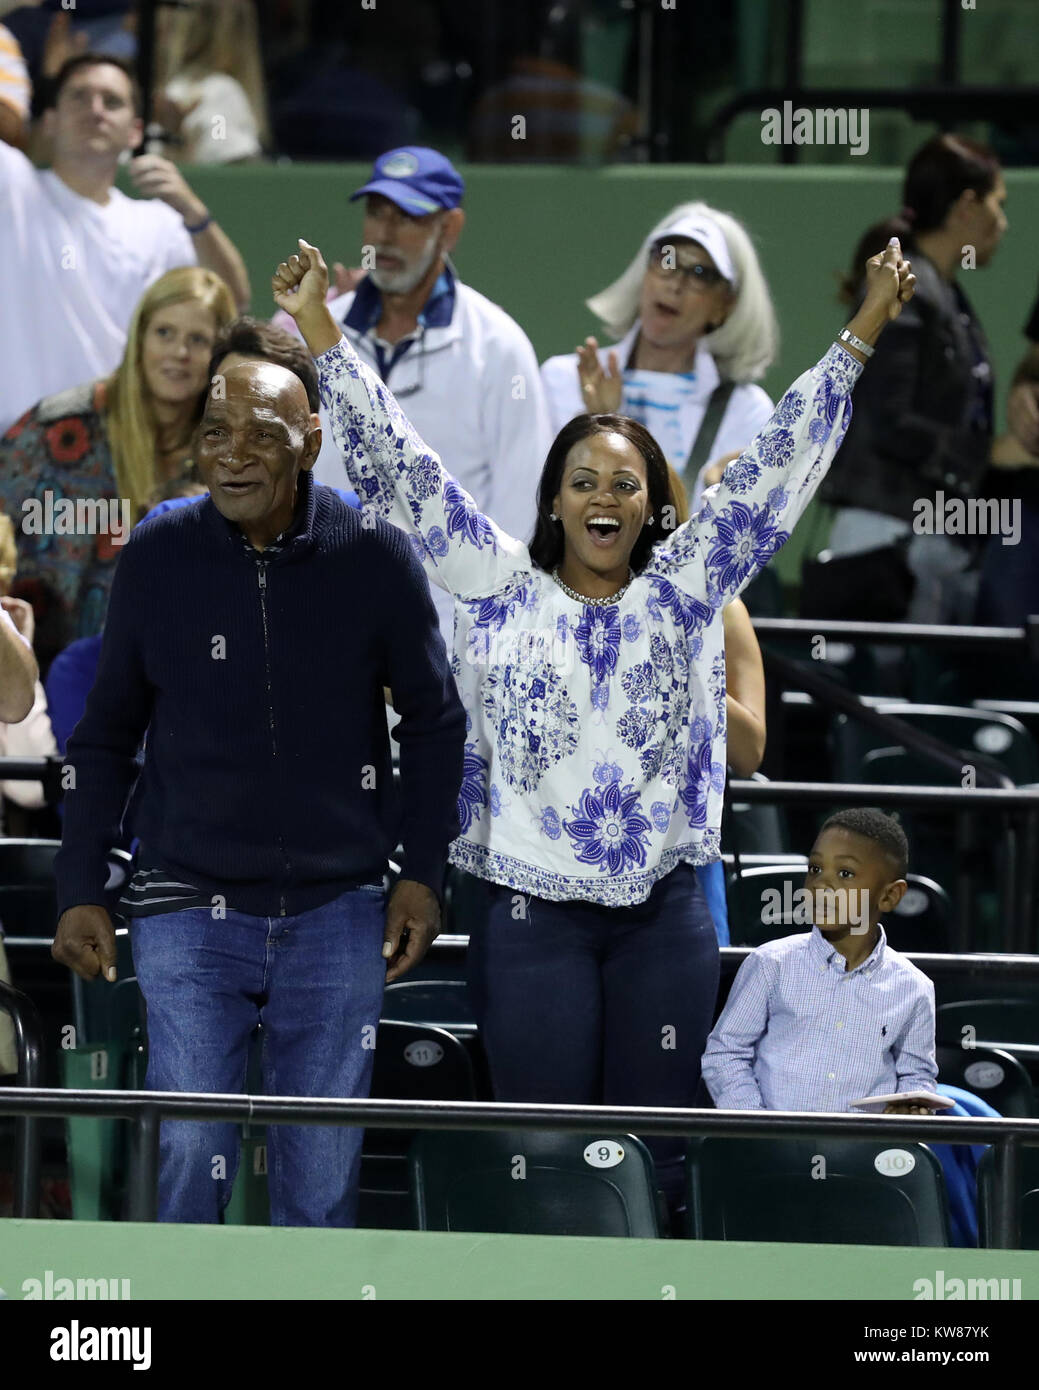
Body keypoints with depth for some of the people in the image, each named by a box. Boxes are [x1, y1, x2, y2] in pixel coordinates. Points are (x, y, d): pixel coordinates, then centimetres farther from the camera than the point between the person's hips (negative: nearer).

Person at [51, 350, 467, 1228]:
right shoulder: (157, 560, -1)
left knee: (322, 1177, 5)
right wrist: (80, 891, 4)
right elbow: (106, 737, 9)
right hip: (189, 909, 0)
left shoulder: (373, 556, -3)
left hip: (337, 914, 0)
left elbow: (436, 721, 8)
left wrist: (424, 873, 3)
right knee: (188, 1159, -7)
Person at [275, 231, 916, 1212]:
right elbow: (398, 467, 3)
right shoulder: (500, 589, 5)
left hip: (664, 915, 1)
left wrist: (862, 331, 1)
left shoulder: (683, 590, 8)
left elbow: (775, 466, 5)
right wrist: (320, 330, -1)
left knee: (656, 1156, 4)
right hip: (532, 913, -1)